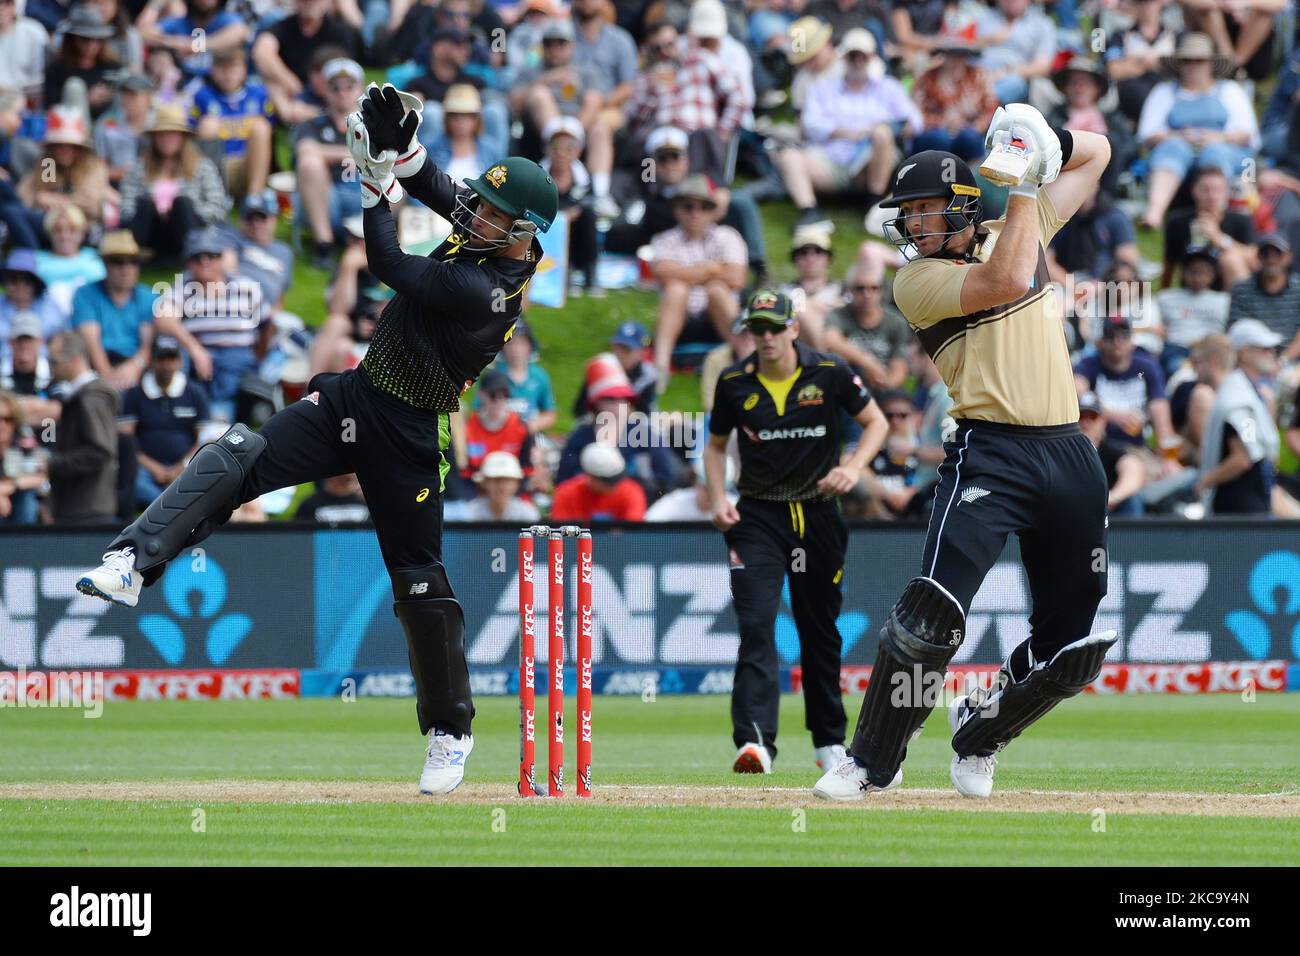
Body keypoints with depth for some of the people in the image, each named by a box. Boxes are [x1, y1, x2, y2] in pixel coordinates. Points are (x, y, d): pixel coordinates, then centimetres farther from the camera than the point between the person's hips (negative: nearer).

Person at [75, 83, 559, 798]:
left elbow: (389, 267, -22)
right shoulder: (487, 234, -2)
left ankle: (450, 730, 19)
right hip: (354, 397, 8)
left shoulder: (486, 289, -27)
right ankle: (132, 564, -26)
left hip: (405, 436, -8)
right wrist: (399, 145, -10)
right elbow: (437, 190, 10)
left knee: (419, 581, 1)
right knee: (233, 457, -13)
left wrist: (377, 176, -13)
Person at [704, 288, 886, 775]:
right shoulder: (735, 383, -2)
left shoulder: (830, 373, -6)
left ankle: (830, 741, 27)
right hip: (757, 517, -1)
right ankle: (755, 741, -28)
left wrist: (853, 467, -14)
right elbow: (716, 445, 11)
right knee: (756, 626, -17)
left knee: (821, 633, 11)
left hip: (817, 514, 1)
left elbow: (876, 421, 4)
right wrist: (718, 498, -5)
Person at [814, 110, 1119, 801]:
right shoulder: (916, 279, -1)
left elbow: (1096, 154, 24)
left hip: (1070, 456, 5)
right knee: (933, 608, -23)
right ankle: (872, 763, -10)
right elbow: (1005, 281, -18)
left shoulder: (1024, 233, 15)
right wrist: (1022, 182, -13)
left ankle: (979, 731, 28)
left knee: (1074, 645, 4)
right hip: (989, 453, -5)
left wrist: (1042, 138, 3)